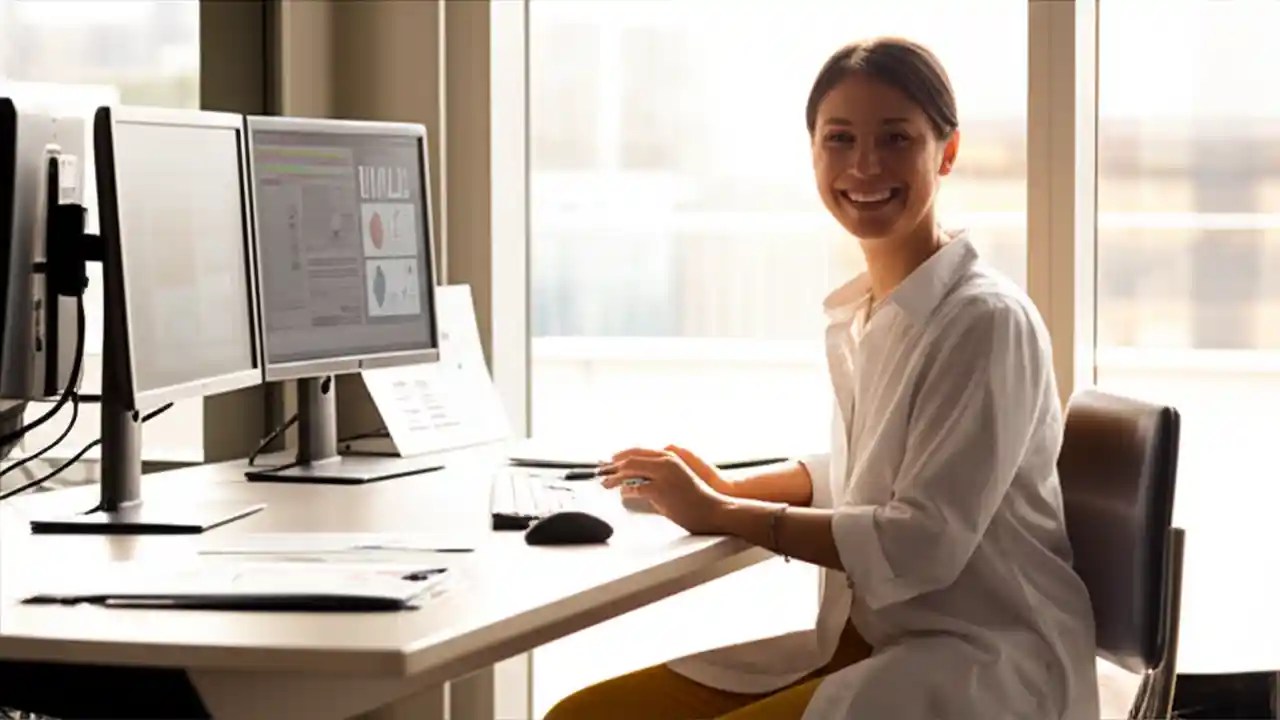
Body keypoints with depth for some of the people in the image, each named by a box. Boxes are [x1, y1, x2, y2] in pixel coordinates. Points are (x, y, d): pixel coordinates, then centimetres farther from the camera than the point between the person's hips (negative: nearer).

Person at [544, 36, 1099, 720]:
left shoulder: (988, 322, -16)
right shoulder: (853, 315, 9)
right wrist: (728, 489, 10)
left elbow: (923, 543, -20)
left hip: (983, 660, -8)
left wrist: (722, 515, -14)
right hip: (868, 639, 8)